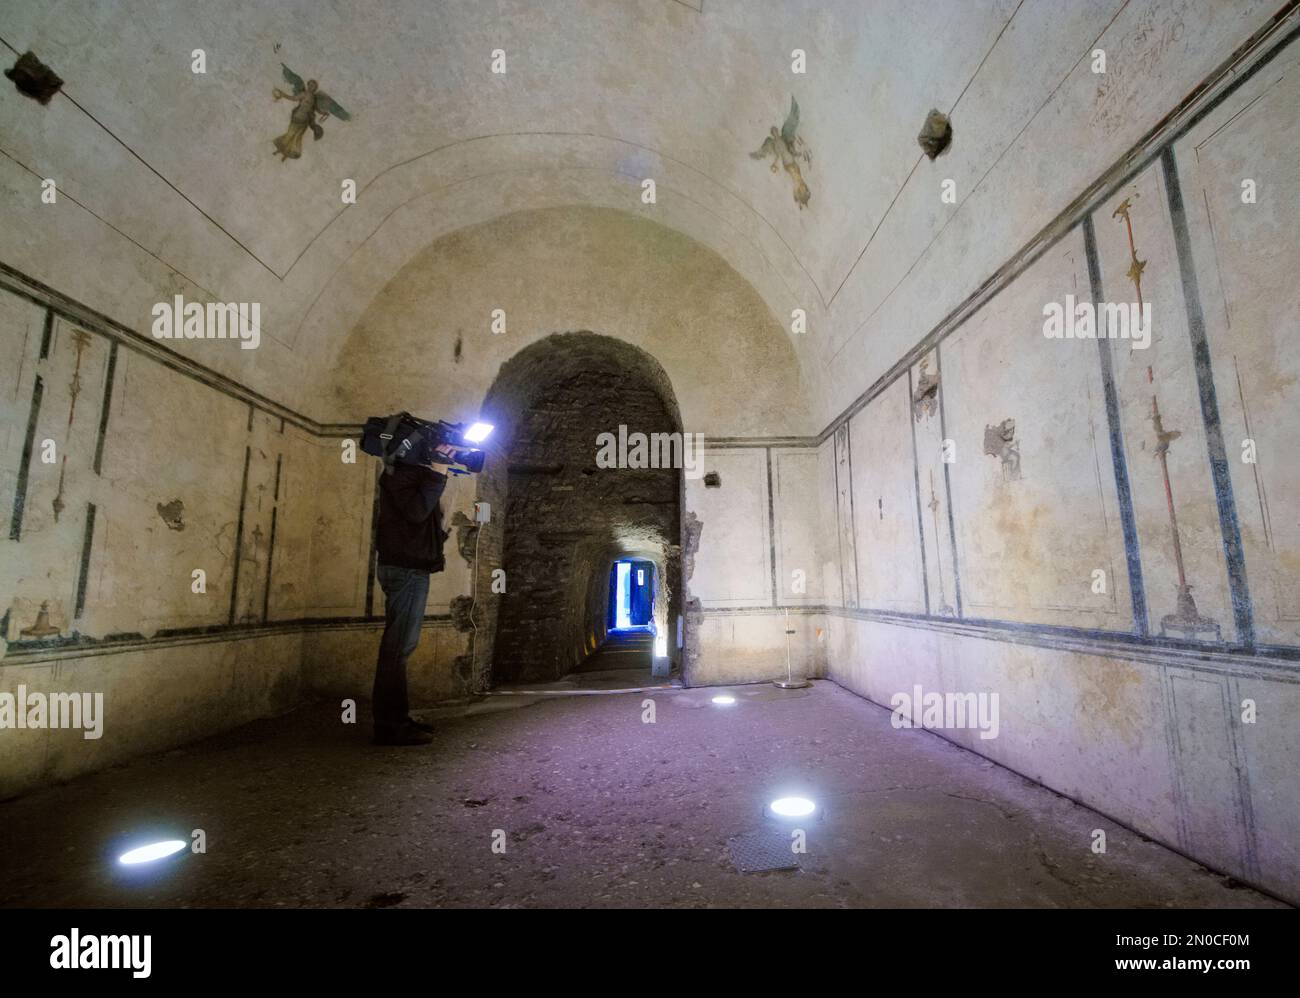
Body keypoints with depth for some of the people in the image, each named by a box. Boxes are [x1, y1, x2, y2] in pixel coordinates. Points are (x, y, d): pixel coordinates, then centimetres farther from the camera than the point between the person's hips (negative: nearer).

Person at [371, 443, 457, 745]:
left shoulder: (415, 471, 19)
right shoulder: (402, 472, -9)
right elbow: (416, 511, -23)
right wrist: (437, 474, -18)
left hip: (413, 568, 10)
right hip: (405, 569, -10)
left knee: (401, 644, 13)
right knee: (399, 645, -8)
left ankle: (396, 717, 22)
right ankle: (390, 725, -3)